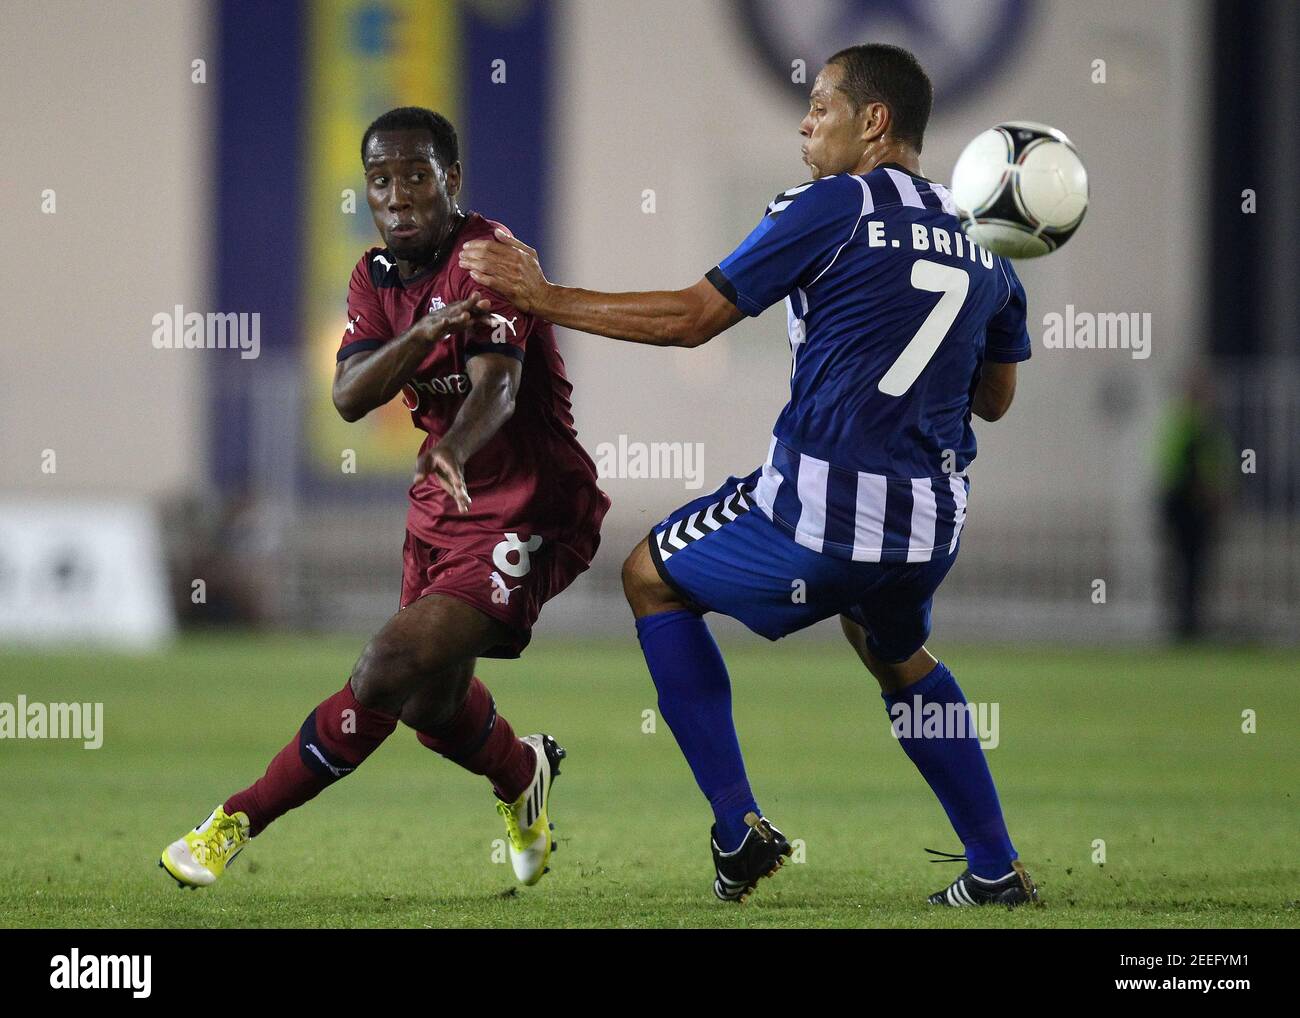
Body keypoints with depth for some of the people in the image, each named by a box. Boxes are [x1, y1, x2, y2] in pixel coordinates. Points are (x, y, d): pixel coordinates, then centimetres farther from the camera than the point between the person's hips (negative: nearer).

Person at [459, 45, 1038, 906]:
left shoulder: (834, 206, -6)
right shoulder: (980, 241, 12)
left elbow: (693, 319, -7)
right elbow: (995, 397, 24)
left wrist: (542, 297, -2)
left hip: (819, 512, -6)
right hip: (931, 531, 6)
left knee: (651, 577, 18)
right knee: (897, 655, 36)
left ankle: (739, 829, 10)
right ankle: (997, 870, 25)